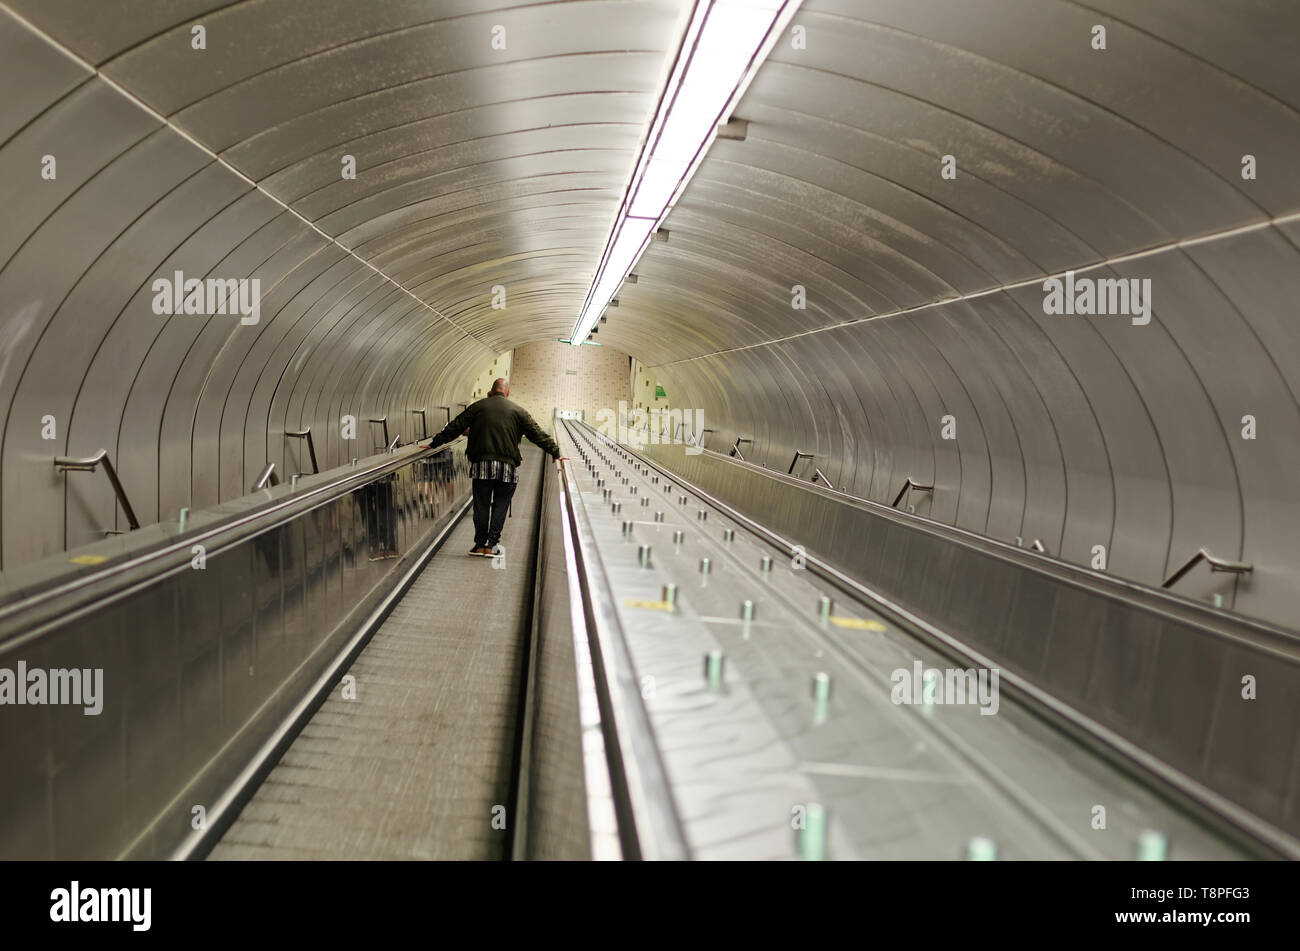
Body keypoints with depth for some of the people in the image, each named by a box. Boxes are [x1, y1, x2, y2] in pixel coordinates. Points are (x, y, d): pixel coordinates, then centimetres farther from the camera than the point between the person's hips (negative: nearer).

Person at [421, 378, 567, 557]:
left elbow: (454, 428, 9)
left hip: (481, 465, 1)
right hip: (506, 466, -1)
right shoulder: (518, 411, 7)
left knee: (481, 506, 9)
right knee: (500, 506, 6)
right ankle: (491, 546, 6)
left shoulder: (477, 407, 9)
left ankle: (480, 545, 13)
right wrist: (555, 453, 11)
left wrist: (434, 443, 18)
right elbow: (537, 434, 6)